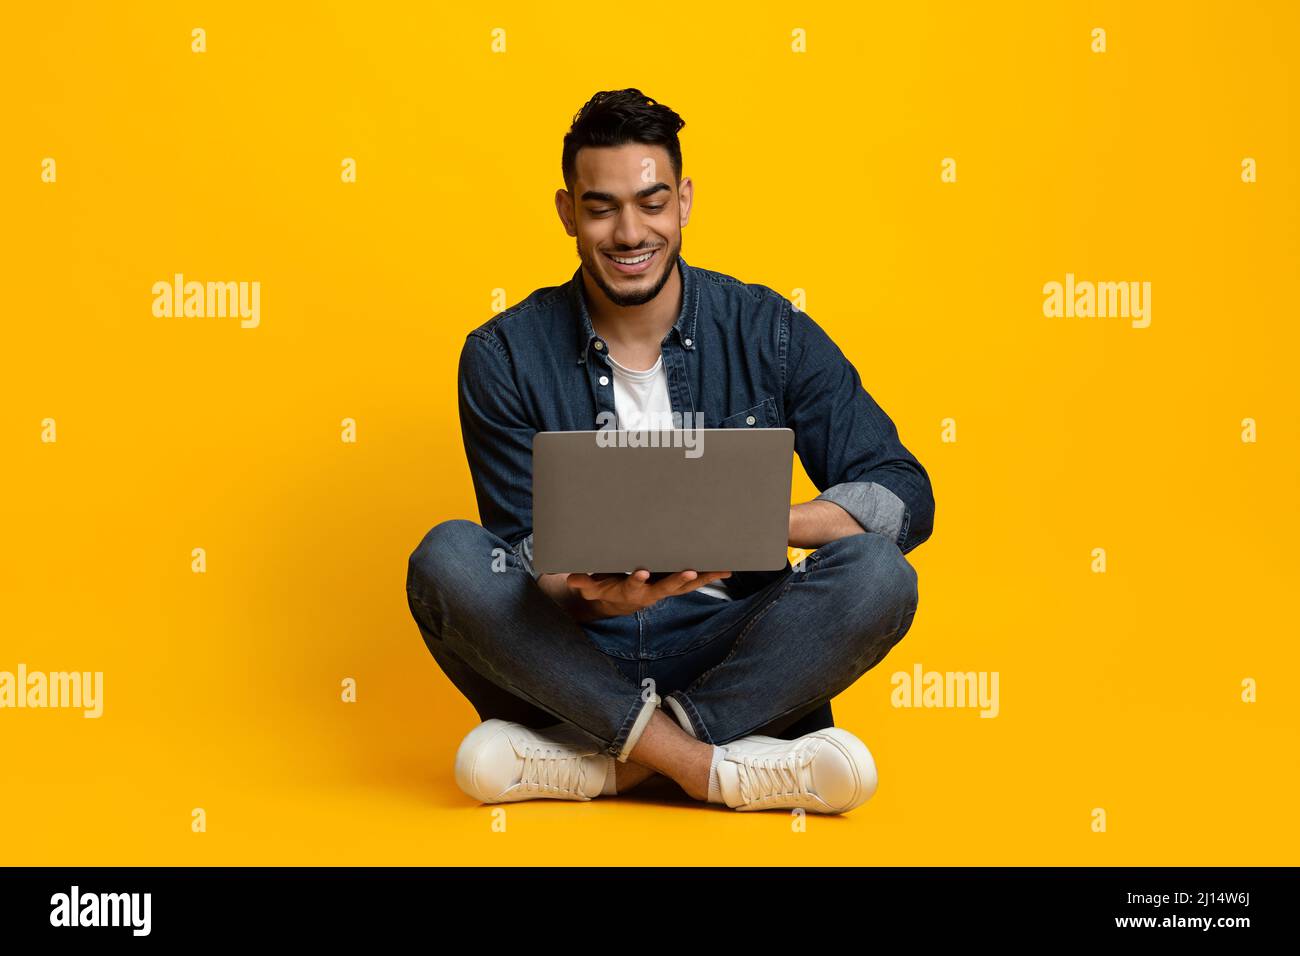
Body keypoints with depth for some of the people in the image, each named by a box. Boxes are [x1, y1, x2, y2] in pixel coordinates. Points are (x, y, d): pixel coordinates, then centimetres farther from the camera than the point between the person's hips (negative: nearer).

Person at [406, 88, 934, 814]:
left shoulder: (769, 332, 0)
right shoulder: (504, 357, -1)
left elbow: (905, 495, -4)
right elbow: (524, 548, -4)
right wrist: (589, 594, -29)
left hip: (729, 656, 1)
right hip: (572, 658, 0)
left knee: (877, 575, -27)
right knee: (447, 558, -28)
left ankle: (607, 761, -24)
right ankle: (717, 766, -27)